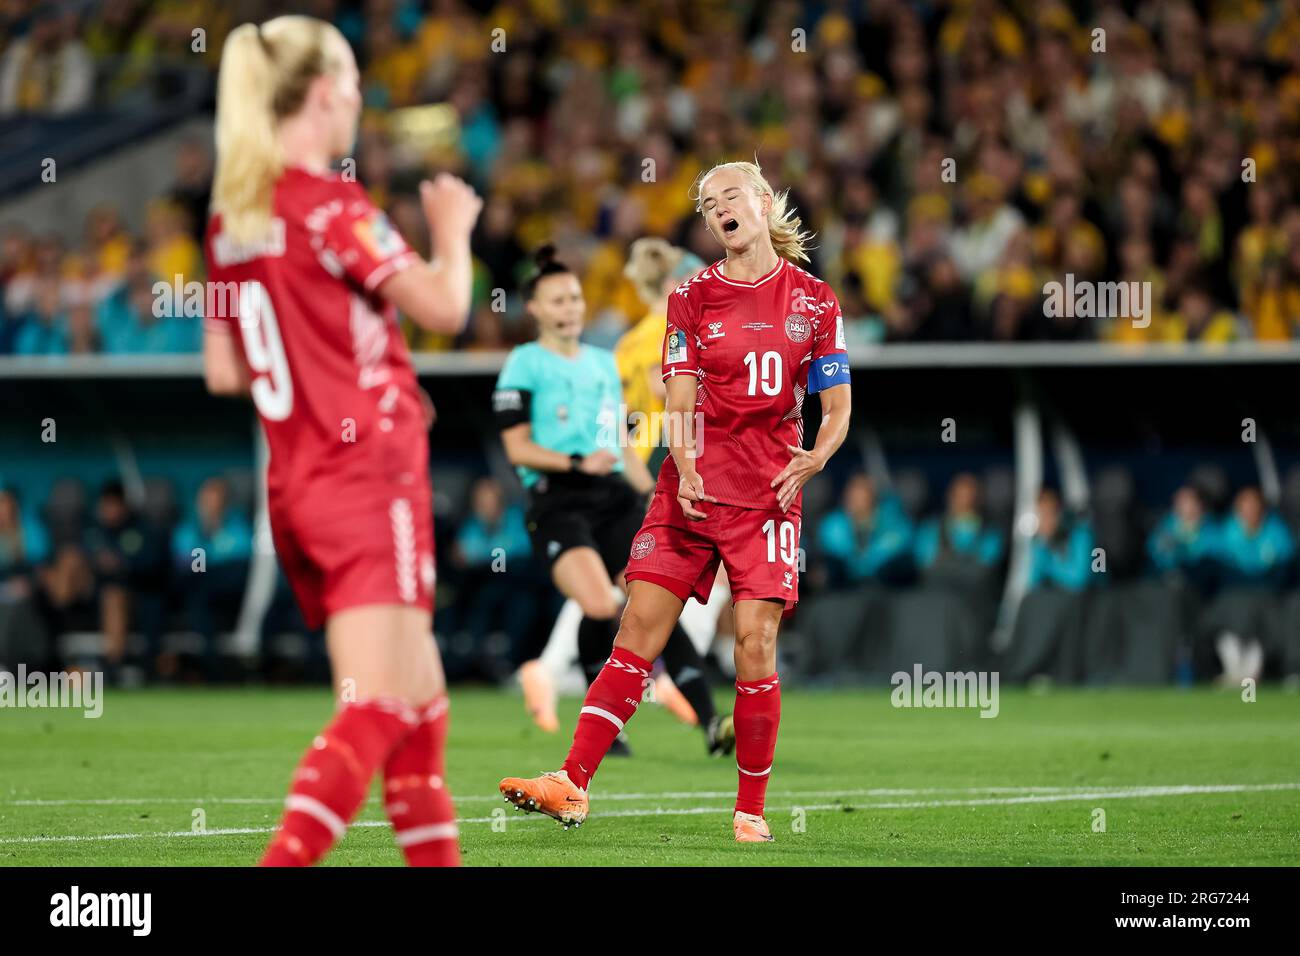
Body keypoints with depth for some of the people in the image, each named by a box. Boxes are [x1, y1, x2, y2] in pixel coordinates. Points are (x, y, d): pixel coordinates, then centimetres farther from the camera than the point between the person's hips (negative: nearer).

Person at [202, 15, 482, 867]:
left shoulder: (230, 219, 11)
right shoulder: (330, 205, -13)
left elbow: (223, 371, 16)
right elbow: (445, 308, -12)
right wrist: (453, 229, 7)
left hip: (294, 485, 9)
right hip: (369, 479, -9)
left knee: (423, 702, 14)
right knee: (377, 708, -12)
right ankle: (283, 861, -23)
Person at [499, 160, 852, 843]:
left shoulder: (813, 301, 5)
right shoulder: (693, 298, 8)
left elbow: (837, 409, 7)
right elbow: (680, 401, 1)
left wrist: (813, 459, -13)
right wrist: (686, 468, -16)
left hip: (768, 494, -1)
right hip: (693, 490, 1)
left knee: (754, 643, -9)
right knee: (639, 628, -5)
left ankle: (750, 811, 3)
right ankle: (572, 786, -7)